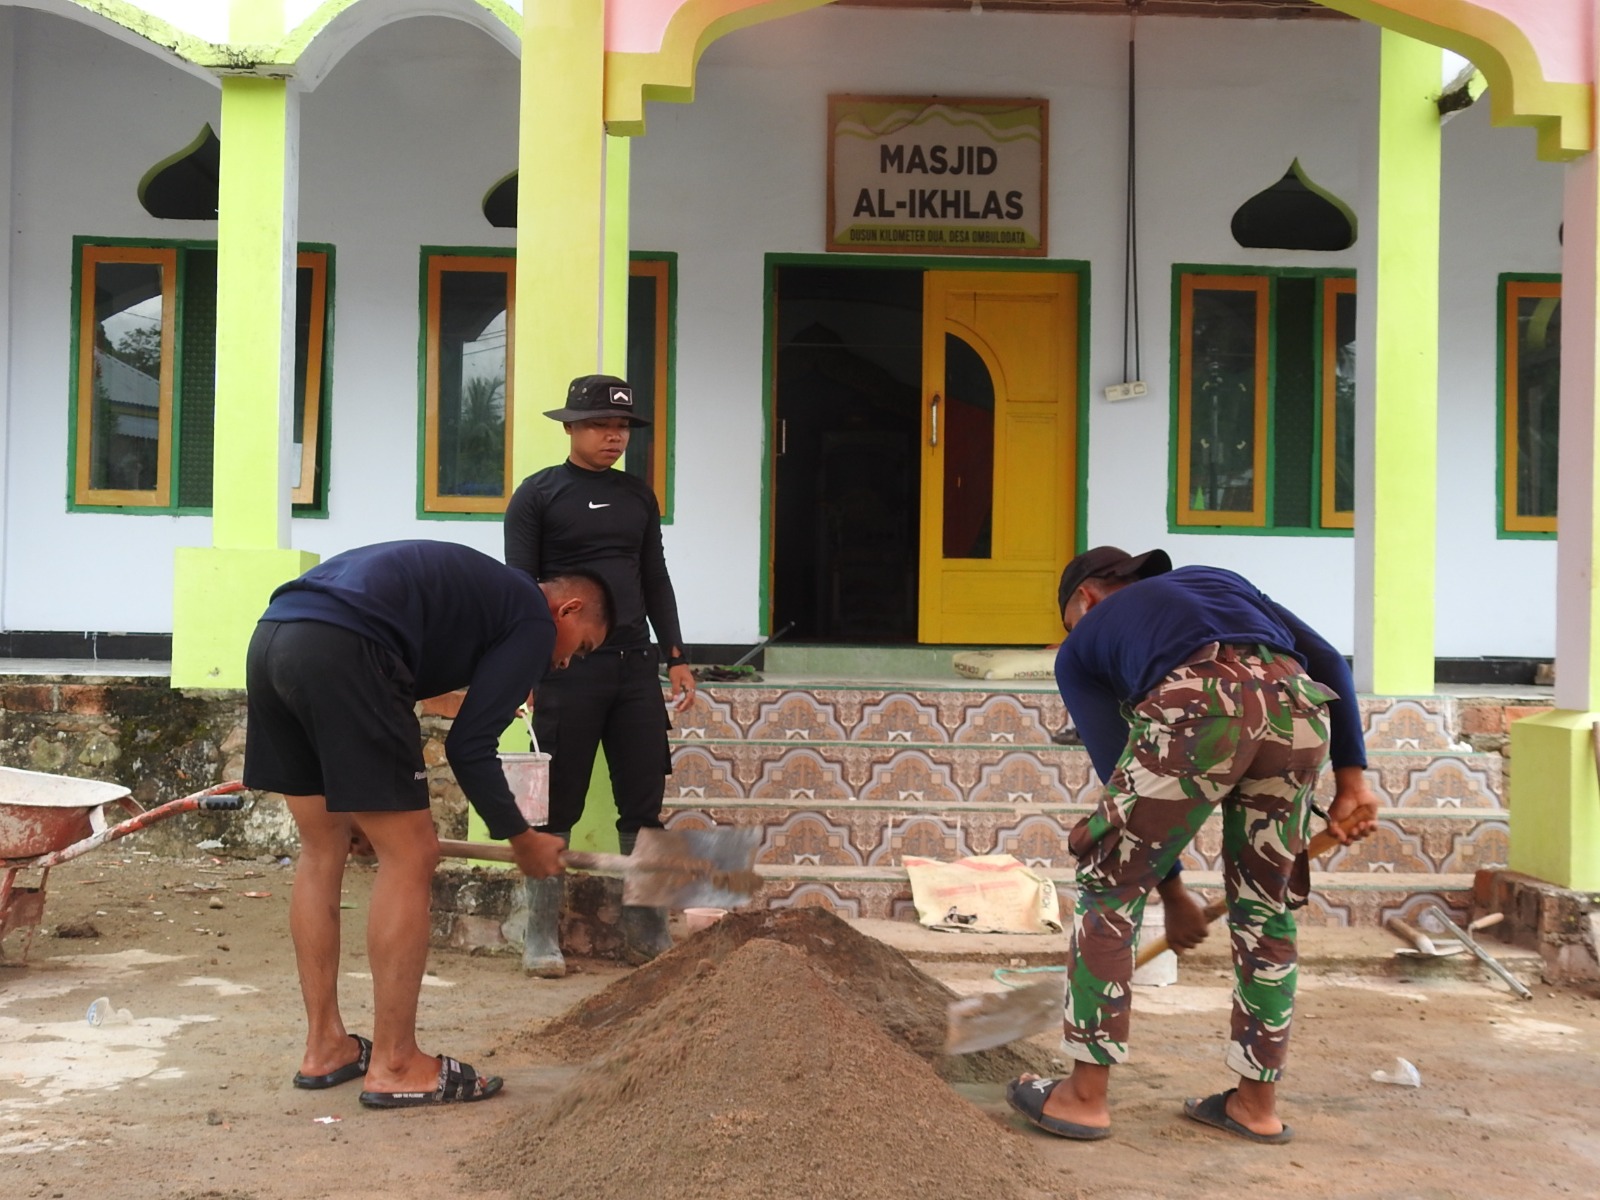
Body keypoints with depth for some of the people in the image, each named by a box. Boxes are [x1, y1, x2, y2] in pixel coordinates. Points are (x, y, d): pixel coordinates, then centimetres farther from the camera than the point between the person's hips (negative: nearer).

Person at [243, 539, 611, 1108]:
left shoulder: (478, 589, 33)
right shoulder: (534, 623, 9)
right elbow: (470, 746, 5)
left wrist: (363, 805, 45)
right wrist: (523, 841, 19)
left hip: (270, 637, 10)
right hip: (338, 650, -10)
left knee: (323, 851, 19)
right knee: (410, 858, 1)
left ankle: (324, 1048, 26)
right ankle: (394, 1065, 8)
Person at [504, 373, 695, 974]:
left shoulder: (638, 495, 15)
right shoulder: (537, 494, 1)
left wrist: (676, 657, 12)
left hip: (635, 665, 5)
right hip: (567, 669, -4)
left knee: (644, 804, 5)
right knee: (557, 809, 1)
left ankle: (646, 932, 13)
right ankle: (542, 938, 10)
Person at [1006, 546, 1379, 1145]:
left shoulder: (1081, 646, 29)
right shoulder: (1216, 579, 39)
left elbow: (1120, 771, 21)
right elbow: (1327, 661, 25)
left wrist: (1170, 882, 29)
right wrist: (1352, 777, 22)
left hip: (1198, 708, -4)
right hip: (1300, 709, 4)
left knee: (1109, 887, 14)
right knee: (1266, 909, 20)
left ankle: (1085, 1095, 16)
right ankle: (1257, 1104, 30)